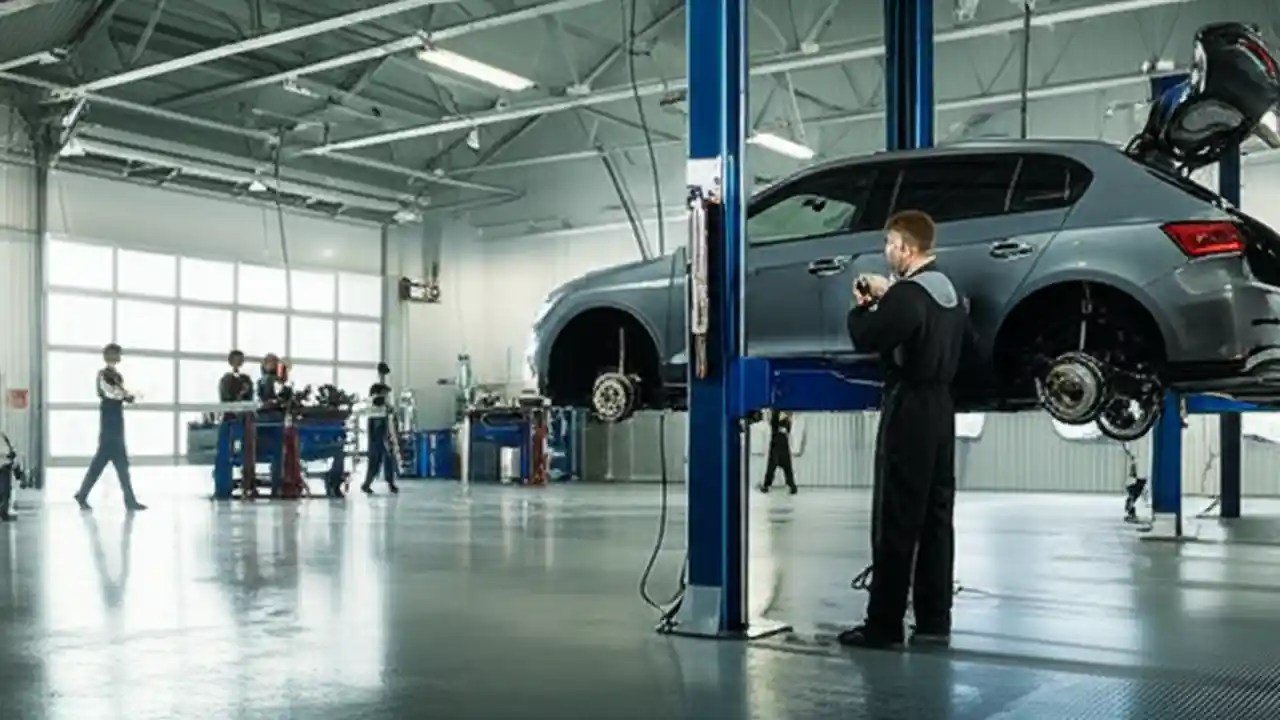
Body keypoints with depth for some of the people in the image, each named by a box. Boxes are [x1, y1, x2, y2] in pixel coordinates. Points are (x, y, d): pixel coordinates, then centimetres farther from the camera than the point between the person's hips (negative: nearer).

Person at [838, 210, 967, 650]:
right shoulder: (949, 292, 12)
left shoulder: (908, 294, -17)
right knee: (936, 518, 9)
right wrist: (886, 297, 17)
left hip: (909, 410, -9)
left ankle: (883, 625, -1)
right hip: (941, 408, 9)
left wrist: (862, 306, 2)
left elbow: (866, 339, -16)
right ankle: (934, 621, 13)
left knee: (895, 521, -5)